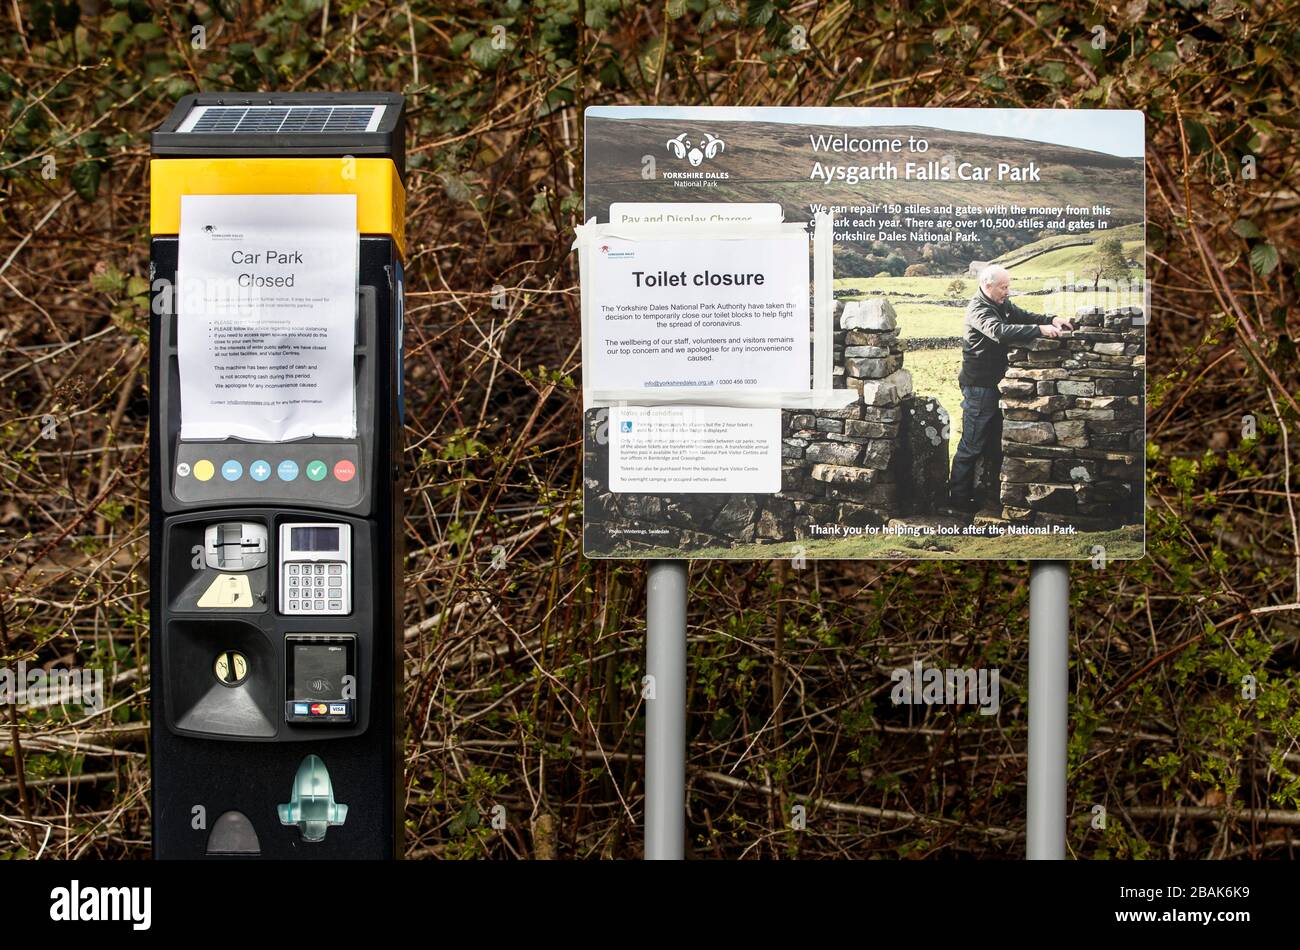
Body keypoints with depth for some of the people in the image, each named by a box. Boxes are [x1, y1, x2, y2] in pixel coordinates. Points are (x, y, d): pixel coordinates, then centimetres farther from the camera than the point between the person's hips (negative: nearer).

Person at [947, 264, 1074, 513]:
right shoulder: (978, 309, -21)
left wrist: (1051, 320, -10)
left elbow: (1024, 316, 10)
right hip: (979, 387, -9)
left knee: (994, 441, 21)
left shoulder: (1002, 305, 8)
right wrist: (1039, 330, -42)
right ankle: (959, 496, 6)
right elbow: (1000, 331, -36)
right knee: (972, 445, -3)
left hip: (996, 384, 9)